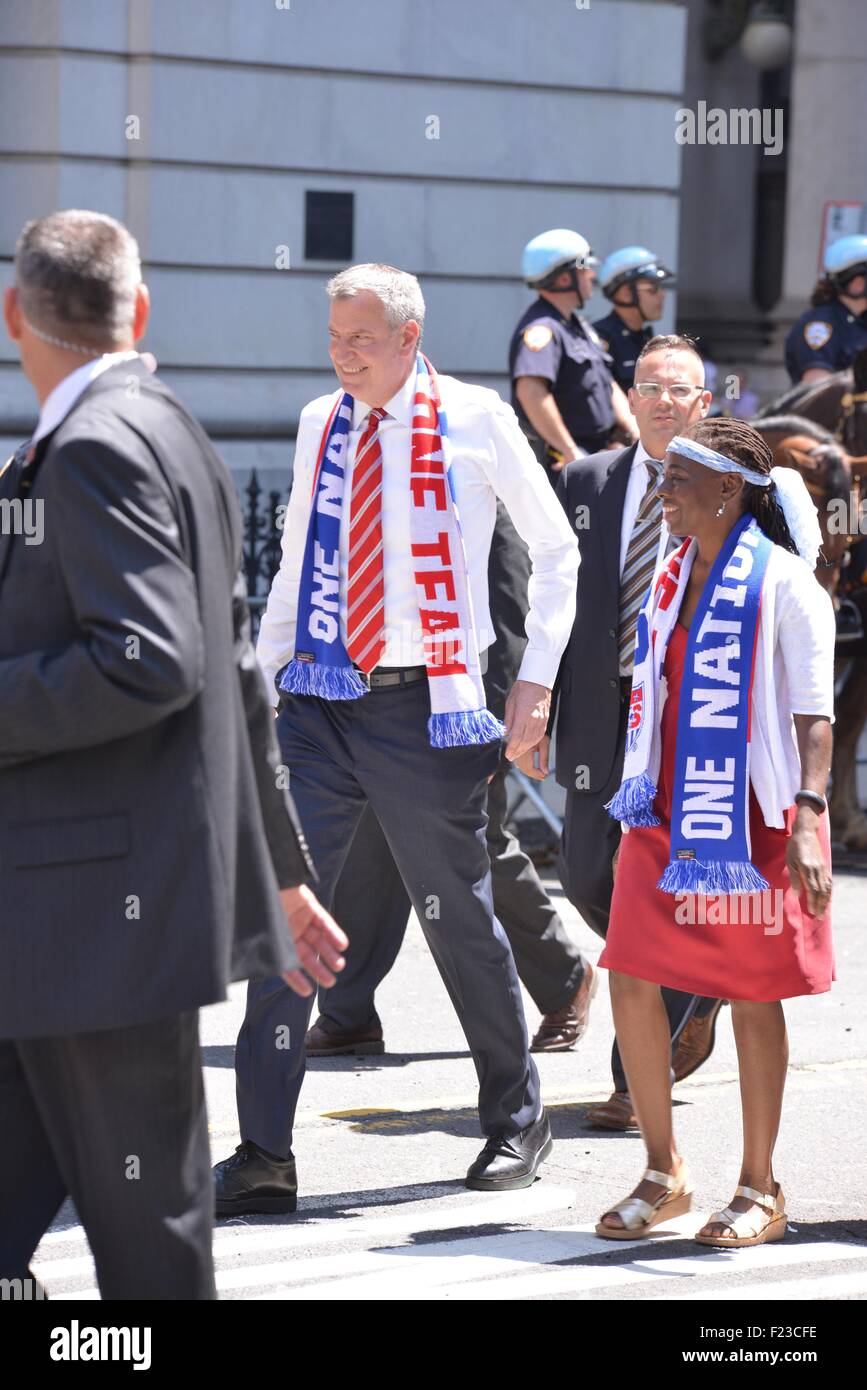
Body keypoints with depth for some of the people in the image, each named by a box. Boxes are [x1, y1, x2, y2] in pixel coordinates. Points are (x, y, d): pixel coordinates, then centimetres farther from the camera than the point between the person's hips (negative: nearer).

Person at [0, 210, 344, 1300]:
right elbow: (232, 673, 23)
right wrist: (278, 871, 28)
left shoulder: (95, 445, -13)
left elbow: (149, 663, -25)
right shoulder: (168, 434, 18)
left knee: (144, 1225, -1)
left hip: (101, 900, -10)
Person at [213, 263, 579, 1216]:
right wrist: (261, 679, 15)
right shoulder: (320, 425, 10)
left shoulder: (473, 423, -2)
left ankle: (516, 1119, 27)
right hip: (316, 703, 4)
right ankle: (263, 1155, -2)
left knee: (458, 917, 7)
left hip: (422, 708, -4)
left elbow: (556, 550, 6)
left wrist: (536, 678, -2)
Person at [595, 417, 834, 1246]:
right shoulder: (672, 577, 12)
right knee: (632, 983, 0)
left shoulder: (783, 584, -9)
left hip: (751, 821, -6)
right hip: (666, 817, 6)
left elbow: (813, 713, -13)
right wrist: (638, 796, 20)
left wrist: (807, 817, -23)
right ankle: (662, 1175, 14)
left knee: (752, 996, 2)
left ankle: (759, 1190, 14)